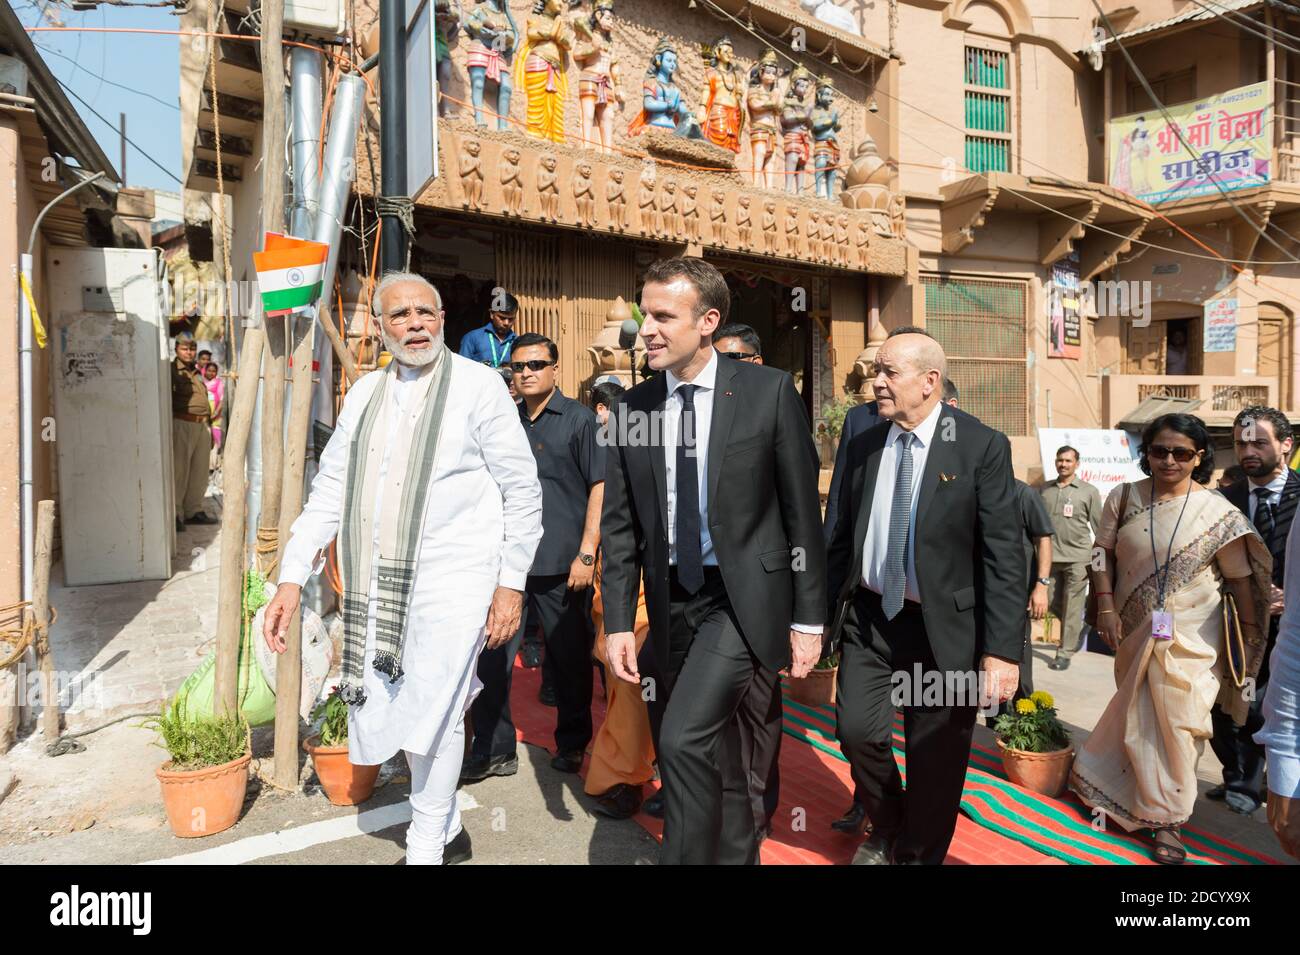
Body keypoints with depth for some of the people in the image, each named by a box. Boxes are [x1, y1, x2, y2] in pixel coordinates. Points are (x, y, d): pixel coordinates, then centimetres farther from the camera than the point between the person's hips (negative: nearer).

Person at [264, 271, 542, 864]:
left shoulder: (478, 385, -3)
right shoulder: (365, 393, 12)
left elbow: (523, 490, -3)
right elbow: (330, 488, 12)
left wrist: (511, 582, -7)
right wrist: (293, 577, 5)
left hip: (452, 581, -5)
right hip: (378, 586, 6)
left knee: (431, 714, -1)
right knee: (388, 712, 13)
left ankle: (427, 847, 24)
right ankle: (448, 830, 37)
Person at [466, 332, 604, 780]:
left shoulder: (579, 419, -1)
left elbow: (600, 487, -5)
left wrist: (586, 554, -12)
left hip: (561, 566, -4)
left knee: (570, 659, 9)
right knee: (490, 657, 3)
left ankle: (572, 744, 28)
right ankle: (494, 750, 17)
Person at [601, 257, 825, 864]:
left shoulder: (768, 391, -7)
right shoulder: (632, 408, 2)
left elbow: (801, 511, -5)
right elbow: (619, 524, 5)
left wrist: (808, 618, -4)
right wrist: (618, 623, 0)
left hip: (744, 595, -4)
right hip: (671, 604, 4)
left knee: (684, 739, -18)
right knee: (713, 757, 16)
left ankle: (687, 855, 5)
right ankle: (737, 853, 39)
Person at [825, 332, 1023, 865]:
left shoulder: (981, 446, -10)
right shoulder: (863, 447, 3)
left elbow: (1004, 555, -13)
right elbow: (842, 539, 9)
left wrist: (1003, 649, -17)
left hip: (942, 626, -3)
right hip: (868, 618, 3)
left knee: (935, 757, 9)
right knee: (858, 730, 0)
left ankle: (917, 855, 36)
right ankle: (885, 832, 32)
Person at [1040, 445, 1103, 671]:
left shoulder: (1089, 491, 1)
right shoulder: (1046, 490, 10)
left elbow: (1099, 526, 3)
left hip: (1077, 558, -4)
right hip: (1050, 557, 4)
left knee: (1072, 608, -2)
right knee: (1053, 604, 10)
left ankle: (1065, 653, 6)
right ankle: (1078, 630, 37)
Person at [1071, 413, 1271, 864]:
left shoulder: (1216, 511, -5)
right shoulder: (1123, 498, -1)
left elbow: (1240, 578, -2)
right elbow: (1103, 554, 1)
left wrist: (1251, 637, -1)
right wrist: (1106, 607, -8)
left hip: (1191, 637, -1)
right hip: (1135, 630, 2)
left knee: (1176, 721, 2)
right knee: (1139, 718, 12)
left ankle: (1165, 819, 21)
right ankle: (1157, 810, 34)